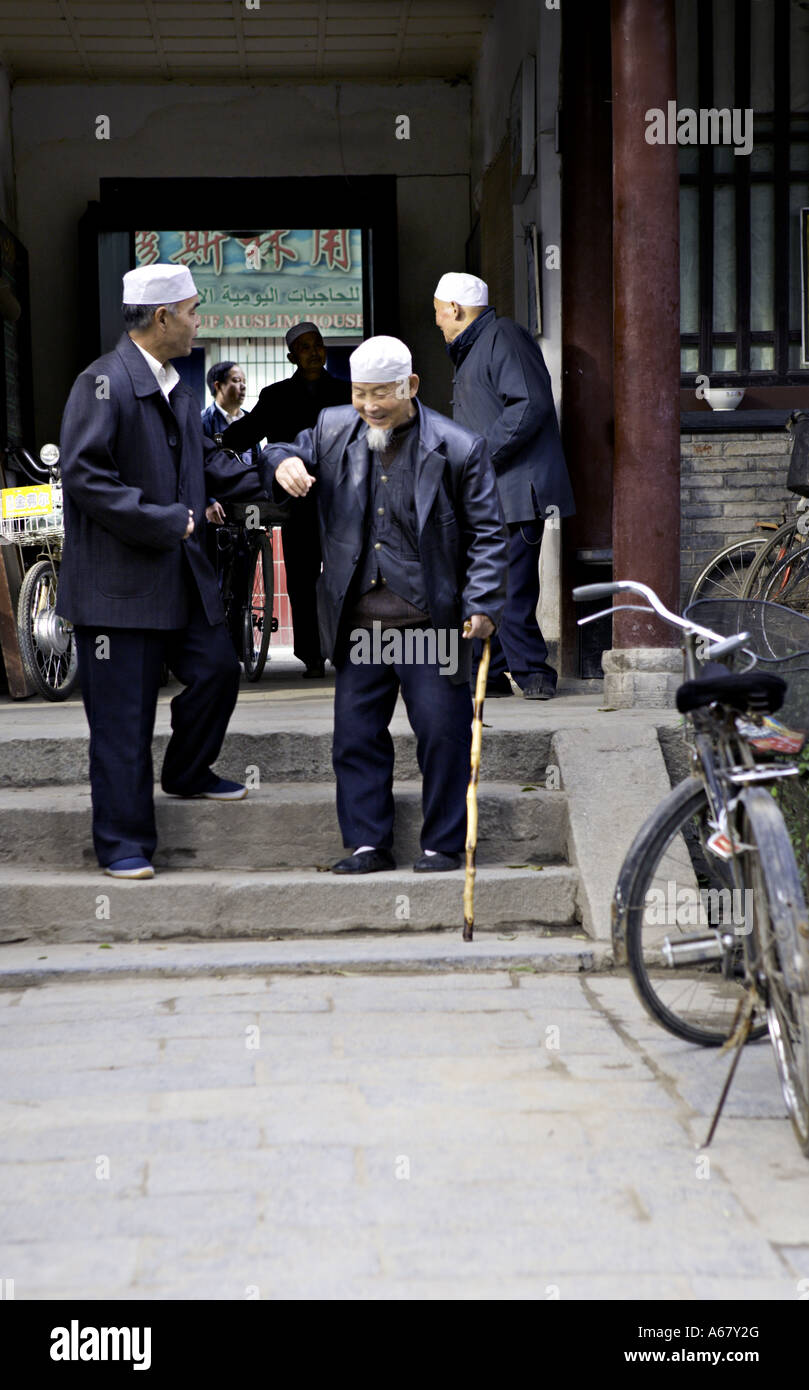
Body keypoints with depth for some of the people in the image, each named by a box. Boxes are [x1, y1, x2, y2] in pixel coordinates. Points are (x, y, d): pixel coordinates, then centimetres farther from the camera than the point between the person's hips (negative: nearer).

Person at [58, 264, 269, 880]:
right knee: (123, 713, -2)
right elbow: (84, 474, -21)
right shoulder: (103, 382, -15)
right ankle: (124, 843, 8)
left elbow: (206, 459, 23)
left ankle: (187, 771, 38)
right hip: (119, 581, -8)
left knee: (217, 669, 12)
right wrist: (166, 522, -20)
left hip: (181, 574, 8)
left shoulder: (178, 387, 12)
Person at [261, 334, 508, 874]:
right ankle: (367, 844, 18)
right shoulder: (332, 430, 5)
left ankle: (443, 845, 15)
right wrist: (283, 463, -2)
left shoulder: (458, 448, -6)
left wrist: (482, 603, -13)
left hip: (430, 622, -4)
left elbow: (487, 534, -4)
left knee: (443, 734, 2)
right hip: (358, 622, 4)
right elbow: (296, 450, 24)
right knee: (356, 734, 8)